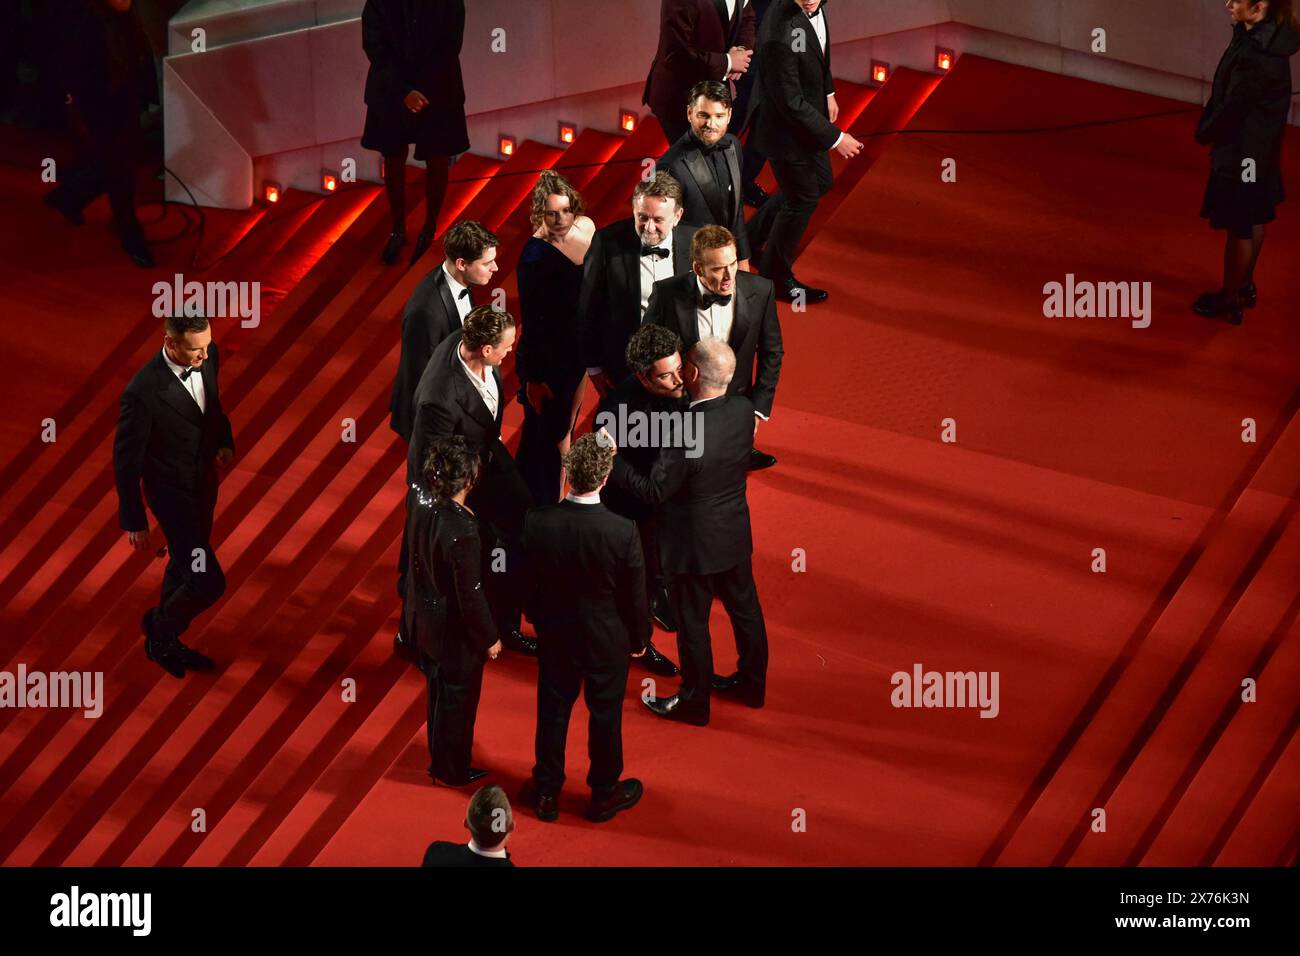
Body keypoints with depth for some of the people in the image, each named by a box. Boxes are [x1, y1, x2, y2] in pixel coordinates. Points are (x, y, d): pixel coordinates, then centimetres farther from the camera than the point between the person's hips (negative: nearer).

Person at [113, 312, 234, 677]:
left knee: (185, 563, 25)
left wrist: (224, 441, -4)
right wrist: (134, 522, -13)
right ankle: (161, 626, 27)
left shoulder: (206, 355, -14)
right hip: (172, 493, -7)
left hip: (203, 479, 7)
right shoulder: (144, 392, -34)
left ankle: (164, 642, 48)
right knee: (208, 582, -4)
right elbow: (126, 460, -21)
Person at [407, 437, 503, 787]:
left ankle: (440, 757, 49)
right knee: (457, 698, 18)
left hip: (423, 619, 7)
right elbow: (470, 595, -27)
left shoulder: (420, 499, -18)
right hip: (454, 631, -7)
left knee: (438, 689, 29)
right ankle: (452, 769, 39)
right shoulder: (463, 530, -37)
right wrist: (489, 639, -12)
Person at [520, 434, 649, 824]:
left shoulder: (538, 522, -21)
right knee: (605, 714, 17)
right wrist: (639, 638, 4)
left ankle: (546, 792, 33)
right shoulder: (623, 533, -28)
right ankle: (603, 794, 35)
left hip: (555, 635, 2)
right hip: (607, 641, -2)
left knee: (552, 711, 19)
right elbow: (635, 597, -15)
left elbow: (528, 582, -5)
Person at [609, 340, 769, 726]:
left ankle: (694, 701, 30)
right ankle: (751, 683, 43)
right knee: (744, 609, 24)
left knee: (692, 623, 13)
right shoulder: (742, 410, -13)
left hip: (694, 546, -7)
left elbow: (653, 491, -23)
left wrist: (612, 458, -16)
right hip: (736, 534, 7)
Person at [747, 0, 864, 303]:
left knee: (820, 182, 25)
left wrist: (827, 91, 17)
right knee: (802, 201, 9)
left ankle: (752, 235, 43)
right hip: (786, 127, -9)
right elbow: (790, 103, -29)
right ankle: (776, 276, 33)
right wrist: (835, 138, -21)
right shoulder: (781, 35, -38)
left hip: (808, 114, 9)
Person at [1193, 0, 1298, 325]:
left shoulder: (1254, 52, -31)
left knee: (1239, 226, 5)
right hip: (1261, 148, 10)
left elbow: (1233, 106, -24)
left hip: (1241, 152, -10)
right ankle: (1245, 286, 37)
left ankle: (1230, 297, 19)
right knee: (1253, 220, 22)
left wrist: (1205, 132, -8)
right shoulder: (1269, 39, -1)